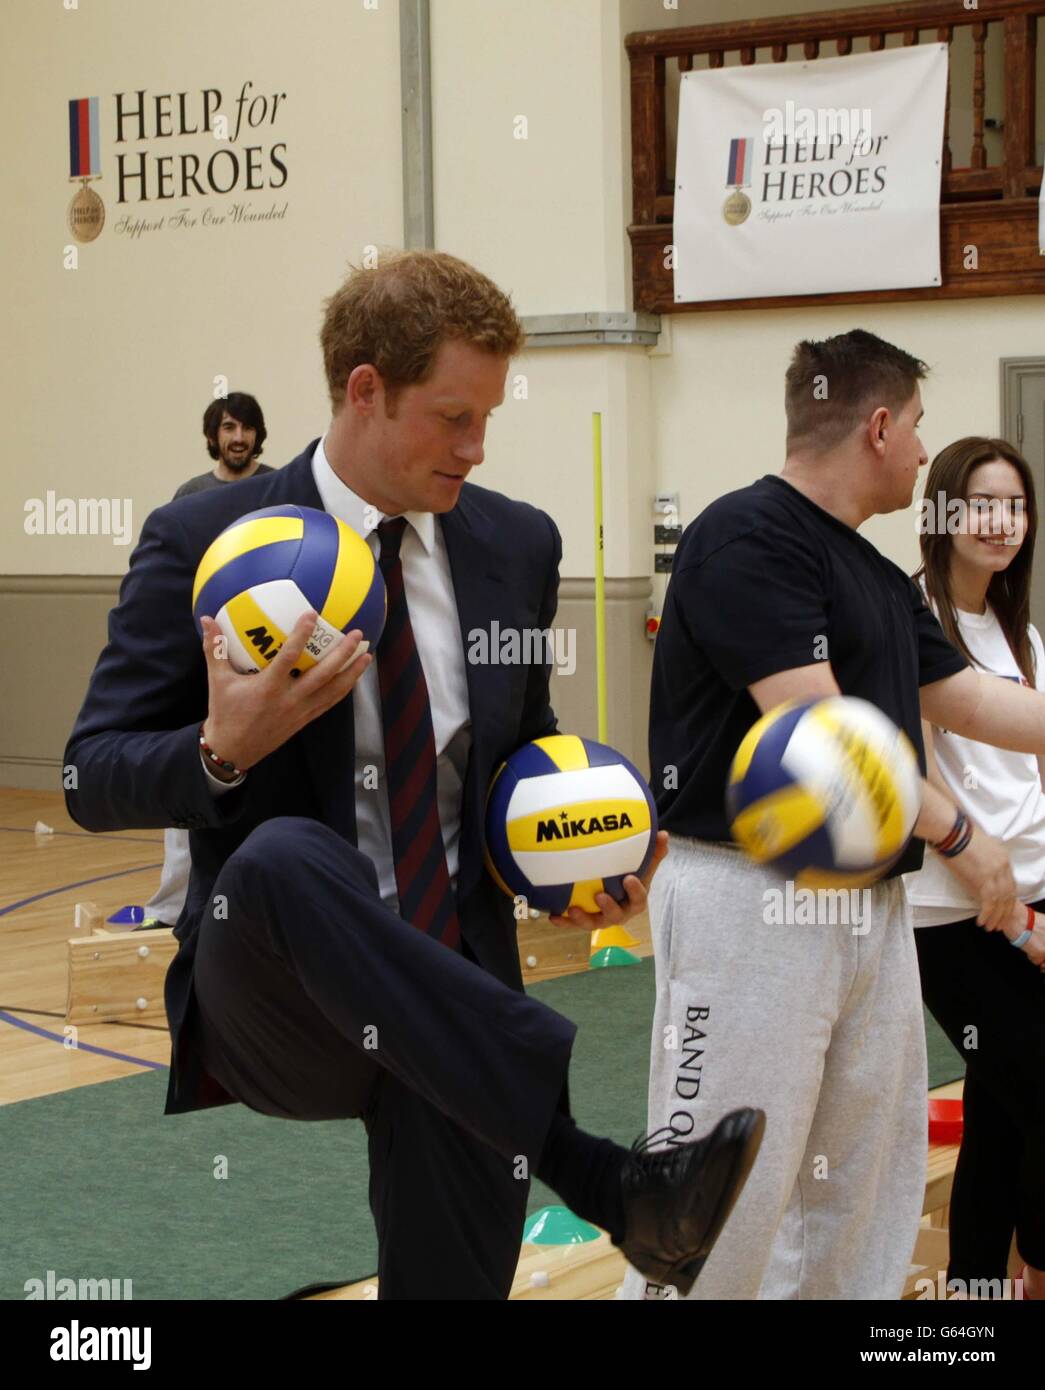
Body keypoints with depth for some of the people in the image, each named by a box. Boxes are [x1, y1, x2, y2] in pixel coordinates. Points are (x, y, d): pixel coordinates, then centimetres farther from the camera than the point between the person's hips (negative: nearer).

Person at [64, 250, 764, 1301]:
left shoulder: (517, 545, 7)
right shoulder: (201, 543, -5)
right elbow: (94, 779, -3)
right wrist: (222, 751, -24)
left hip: (451, 997, 4)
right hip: (274, 1002, -4)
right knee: (283, 856, -36)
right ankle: (613, 1181, -35)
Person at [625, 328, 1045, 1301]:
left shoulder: (877, 576, 15)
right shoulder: (749, 536, -13)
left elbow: (965, 701, 22)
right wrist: (958, 834, -11)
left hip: (870, 897, 9)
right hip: (752, 895, -9)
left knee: (865, 1187, 13)